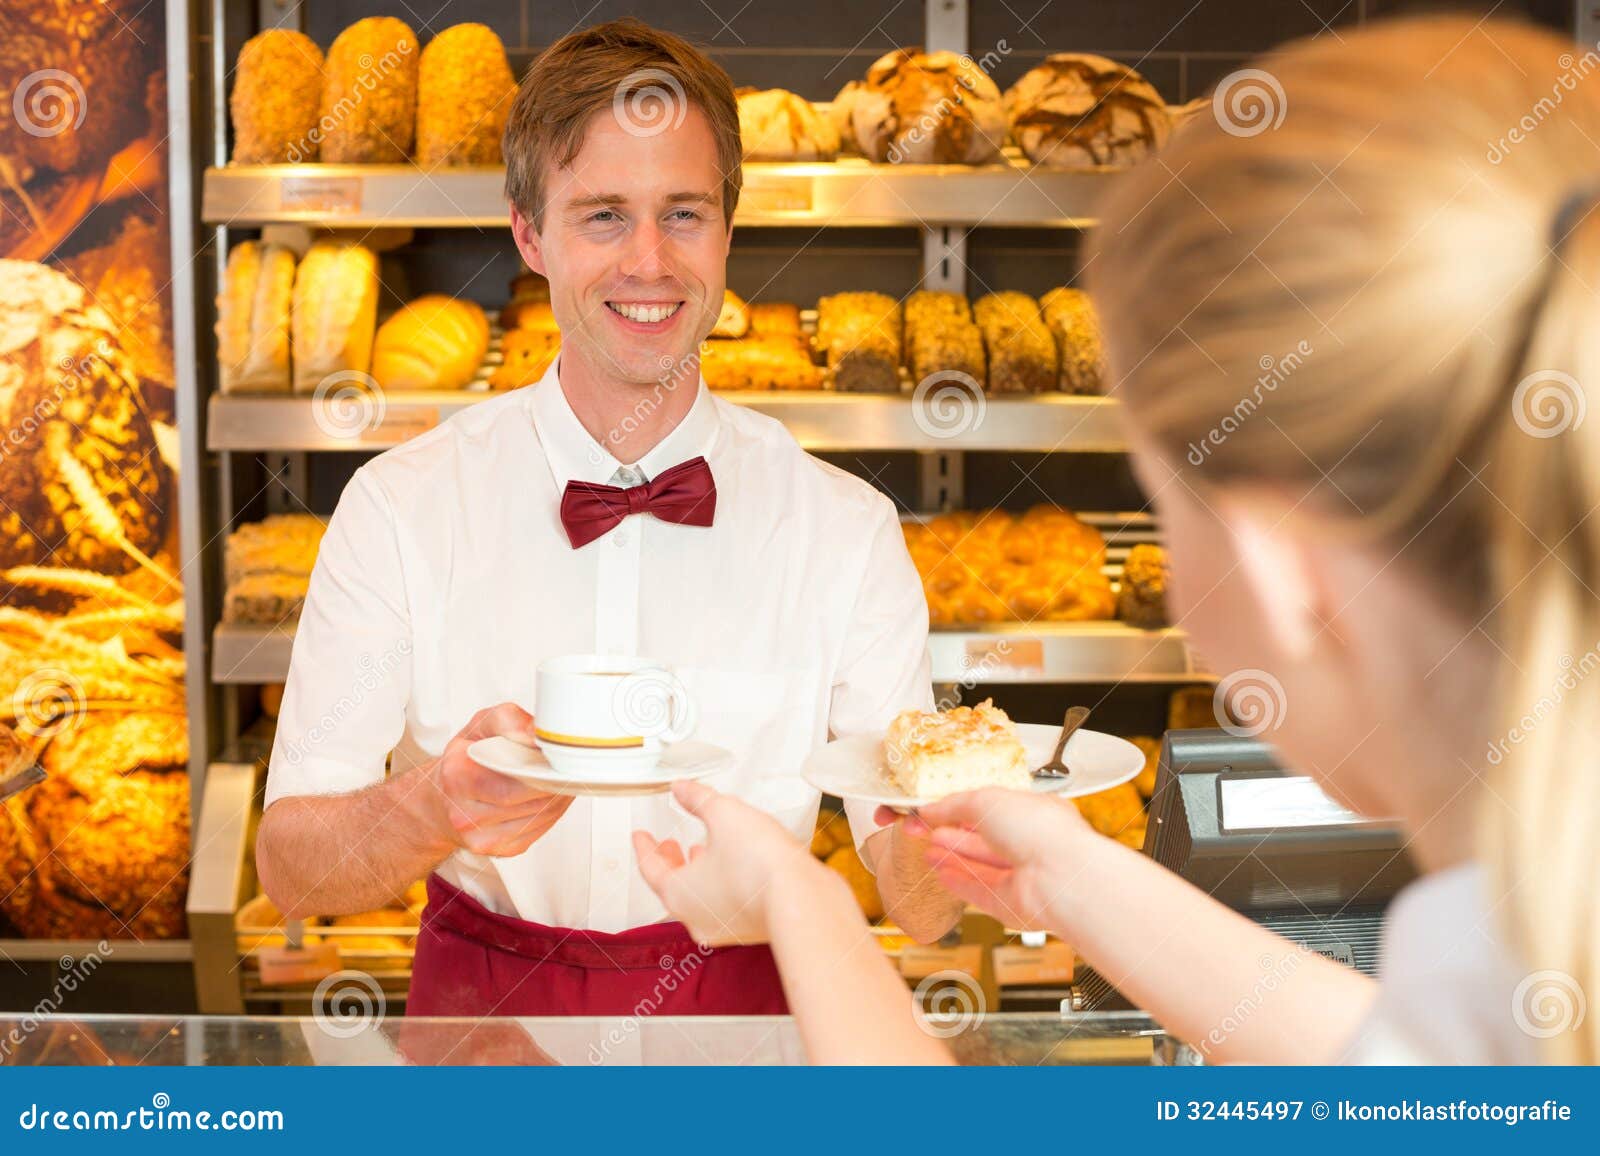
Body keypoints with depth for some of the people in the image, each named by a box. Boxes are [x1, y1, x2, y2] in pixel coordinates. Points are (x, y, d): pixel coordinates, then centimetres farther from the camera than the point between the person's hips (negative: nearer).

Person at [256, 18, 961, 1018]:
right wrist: (437, 809, -27)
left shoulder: (846, 530, -2)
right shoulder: (399, 510, -3)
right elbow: (289, 868, -7)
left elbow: (919, 912, -7)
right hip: (486, 1010, -1)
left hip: (743, 1004, 2)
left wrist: (943, 841, -29)